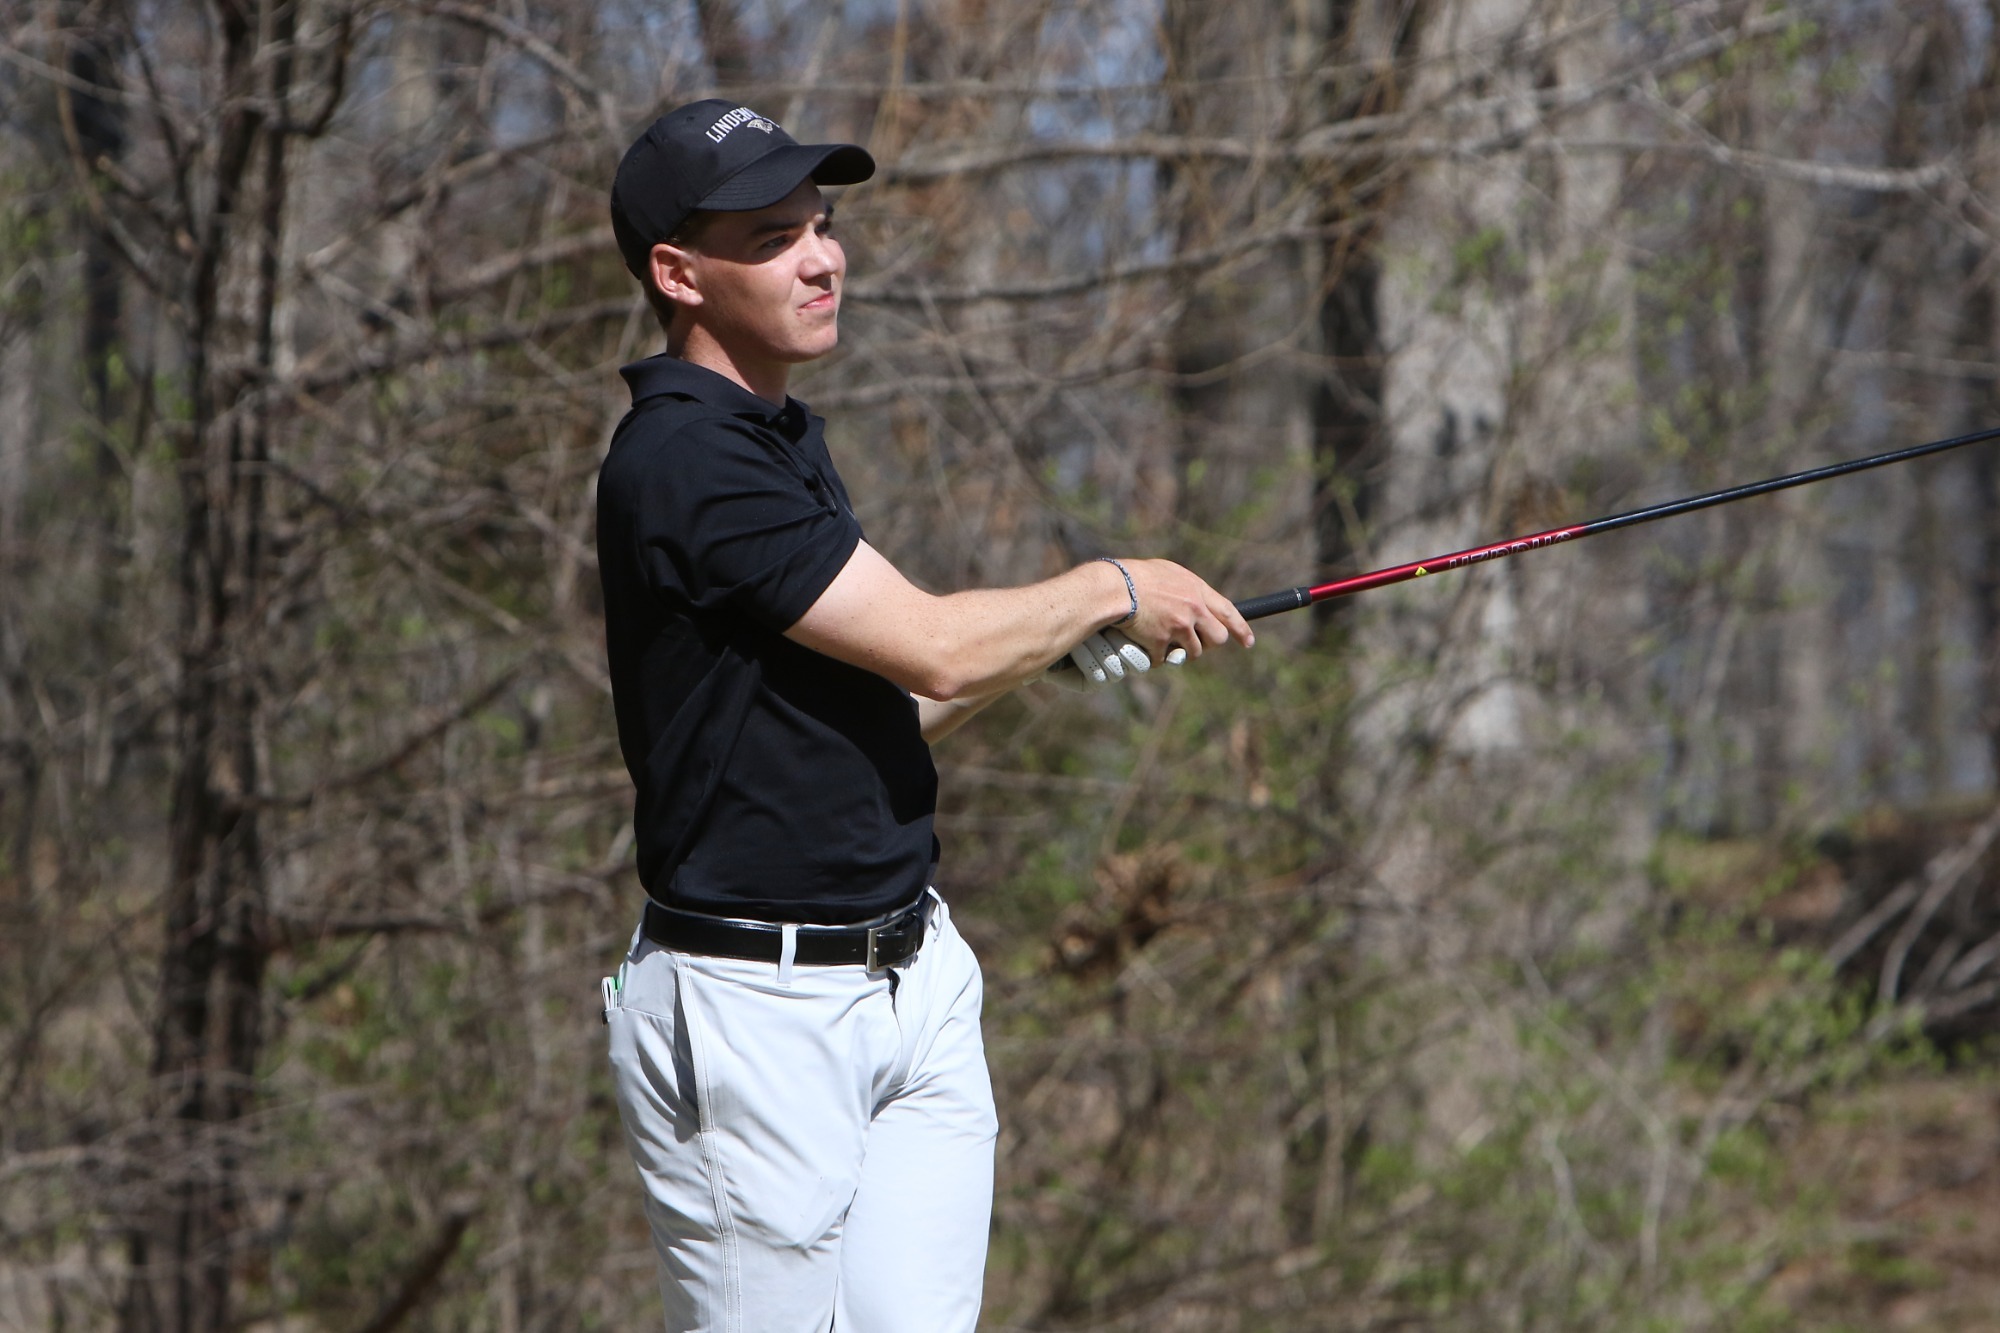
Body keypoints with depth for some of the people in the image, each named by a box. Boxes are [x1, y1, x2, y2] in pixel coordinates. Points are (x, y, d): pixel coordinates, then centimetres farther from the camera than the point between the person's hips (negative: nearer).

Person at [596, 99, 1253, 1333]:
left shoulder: (781, 440, 15)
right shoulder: (681, 460, -16)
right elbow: (933, 650, -19)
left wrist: (1064, 642, 8)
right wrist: (1111, 590, -2)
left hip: (917, 981, 9)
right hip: (756, 1010, -9)